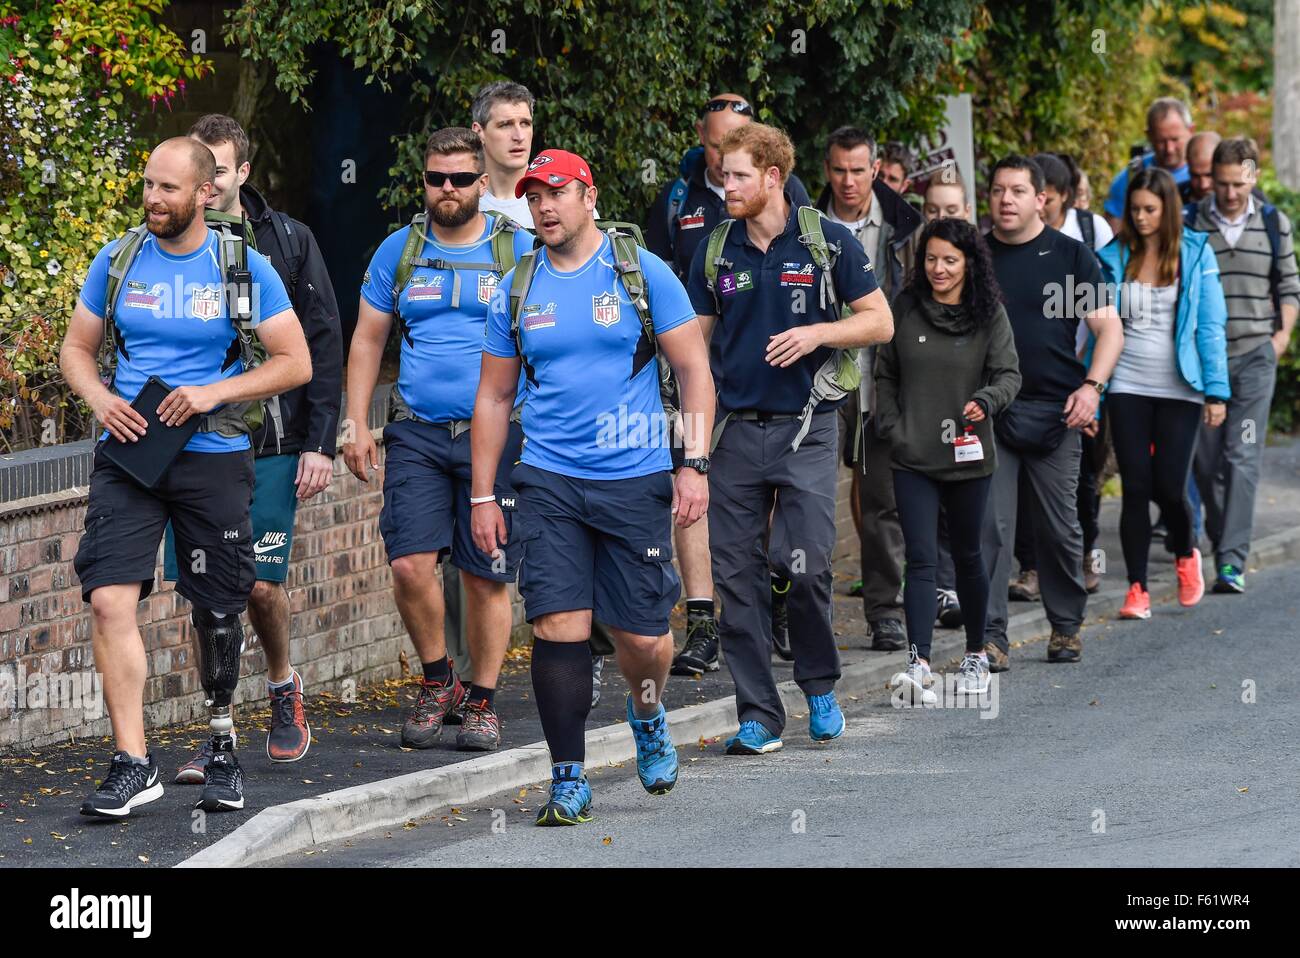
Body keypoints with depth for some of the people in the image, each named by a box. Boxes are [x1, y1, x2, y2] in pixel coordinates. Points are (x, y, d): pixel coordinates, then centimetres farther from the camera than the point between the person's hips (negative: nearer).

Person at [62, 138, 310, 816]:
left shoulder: (245, 269, -2)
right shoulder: (118, 260, 4)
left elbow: (295, 363, -3)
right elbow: (76, 348, 13)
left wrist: (213, 392, -15)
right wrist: (99, 399, -8)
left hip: (212, 459, -1)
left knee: (219, 613, 8)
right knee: (109, 599, -15)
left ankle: (222, 741, 32)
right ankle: (132, 765, -12)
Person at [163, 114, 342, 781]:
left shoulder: (287, 243, 2)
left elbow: (322, 346, 3)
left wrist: (319, 443, -3)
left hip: (269, 443, -1)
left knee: (261, 583, -4)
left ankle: (282, 686, 25)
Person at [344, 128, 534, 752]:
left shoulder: (519, 250, 2)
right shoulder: (398, 251, 8)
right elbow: (367, 341, 14)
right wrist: (355, 425, 7)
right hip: (417, 435, 2)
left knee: (485, 577, 1)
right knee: (410, 564, -11)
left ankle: (482, 701, 16)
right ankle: (437, 682, 11)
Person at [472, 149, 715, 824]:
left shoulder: (641, 273, 0)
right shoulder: (516, 291, 7)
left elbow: (694, 371, 1)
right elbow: (493, 397, 14)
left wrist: (694, 464, -9)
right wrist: (482, 495, 9)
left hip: (635, 480, -1)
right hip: (548, 482, 1)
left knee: (641, 636, 2)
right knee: (558, 627, -10)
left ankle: (647, 716, 36)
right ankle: (568, 780, -3)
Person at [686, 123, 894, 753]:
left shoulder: (826, 241, -2)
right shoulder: (716, 250, 8)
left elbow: (880, 322, 2)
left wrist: (817, 331, -15)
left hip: (806, 426, -3)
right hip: (737, 429, 3)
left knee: (802, 564, -12)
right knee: (735, 572, 0)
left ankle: (820, 686, 14)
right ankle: (758, 716, 7)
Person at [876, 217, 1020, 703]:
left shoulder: (989, 313, 0)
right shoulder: (905, 309, 3)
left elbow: (1009, 373, -5)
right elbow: (885, 374, 12)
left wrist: (987, 402, -26)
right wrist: (891, 426, 0)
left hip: (968, 457, 0)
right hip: (912, 458, 0)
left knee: (967, 555, 14)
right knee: (921, 559, -10)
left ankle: (976, 654, 31)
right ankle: (918, 663, -20)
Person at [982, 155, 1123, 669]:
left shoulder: (1070, 255, 3)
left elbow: (1108, 327, 2)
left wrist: (1091, 385, -13)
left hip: (1054, 411, 0)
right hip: (989, 412, 0)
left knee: (1060, 527, 6)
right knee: (989, 525, -6)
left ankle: (1066, 626, 21)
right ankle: (989, 636, -5)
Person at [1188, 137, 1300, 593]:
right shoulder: (1189, 223, 0)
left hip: (1255, 355, 0)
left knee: (1243, 456, -10)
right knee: (1206, 457, 5)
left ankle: (1232, 559, -15)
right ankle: (1219, 535, 25)